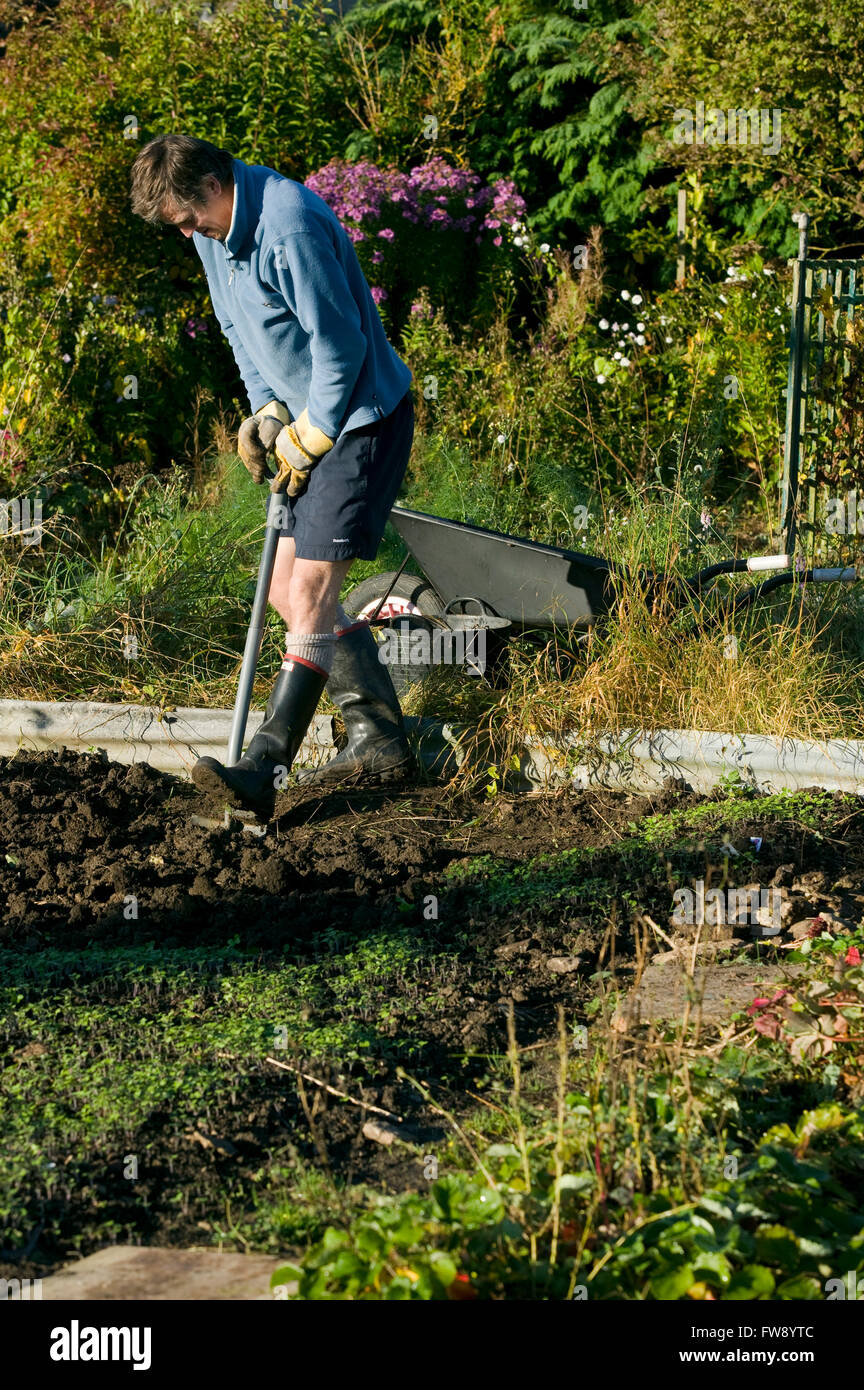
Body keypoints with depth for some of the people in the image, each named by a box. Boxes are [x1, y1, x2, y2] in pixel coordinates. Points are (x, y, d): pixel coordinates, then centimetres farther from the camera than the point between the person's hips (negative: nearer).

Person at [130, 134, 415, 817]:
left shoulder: (291, 229, -25)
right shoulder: (213, 230, 5)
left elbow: (341, 347, -22)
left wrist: (304, 441, -13)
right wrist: (266, 413, 4)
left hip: (361, 418, -10)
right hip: (307, 419, 10)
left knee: (309, 591, -13)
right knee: (288, 589, 9)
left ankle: (264, 769, -12)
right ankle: (380, 740, 15)